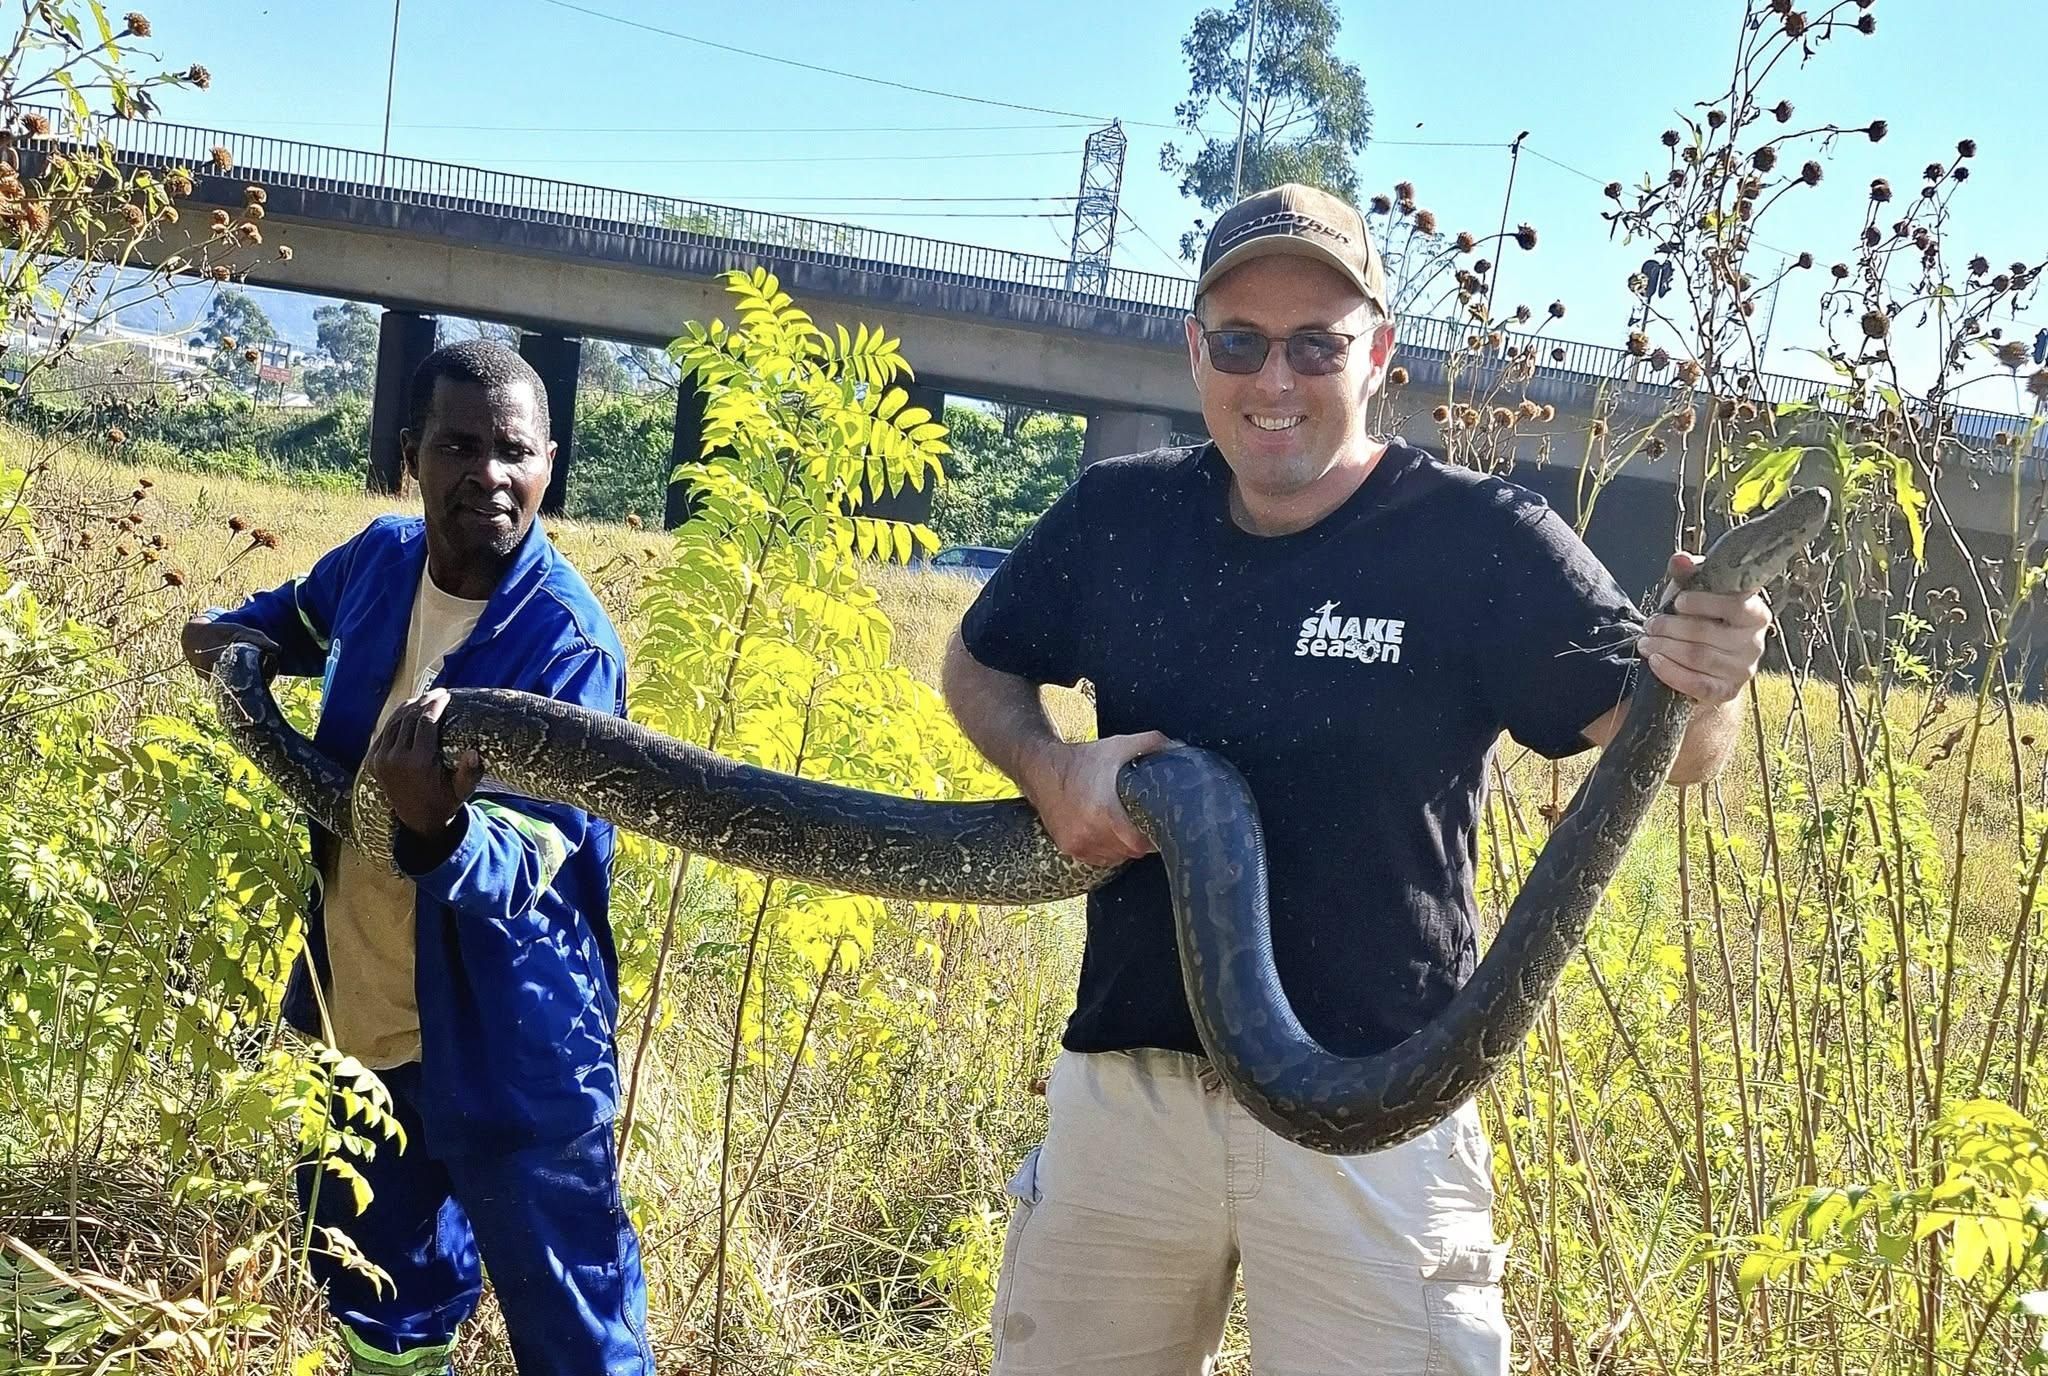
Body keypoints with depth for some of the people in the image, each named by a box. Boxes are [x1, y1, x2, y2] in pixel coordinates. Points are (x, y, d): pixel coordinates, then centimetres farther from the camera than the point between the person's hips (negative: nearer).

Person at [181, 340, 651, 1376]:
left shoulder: (568, 644, -21)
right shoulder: (379, 559, -1)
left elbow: (525, 871, -29)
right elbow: (302, 616, 25)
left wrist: (439, 827, -49)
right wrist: (240, 635, 5)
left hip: (507, 1054, -7)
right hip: (357, 1025, 7)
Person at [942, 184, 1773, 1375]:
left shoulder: (1485, 542, -11)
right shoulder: (1119, 517, 0)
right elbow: (980, 664, 14)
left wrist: (1703, 687, -36)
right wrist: (1051, 771, -6)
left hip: (1372, 1110, -4)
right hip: (1127, 1083, 4)